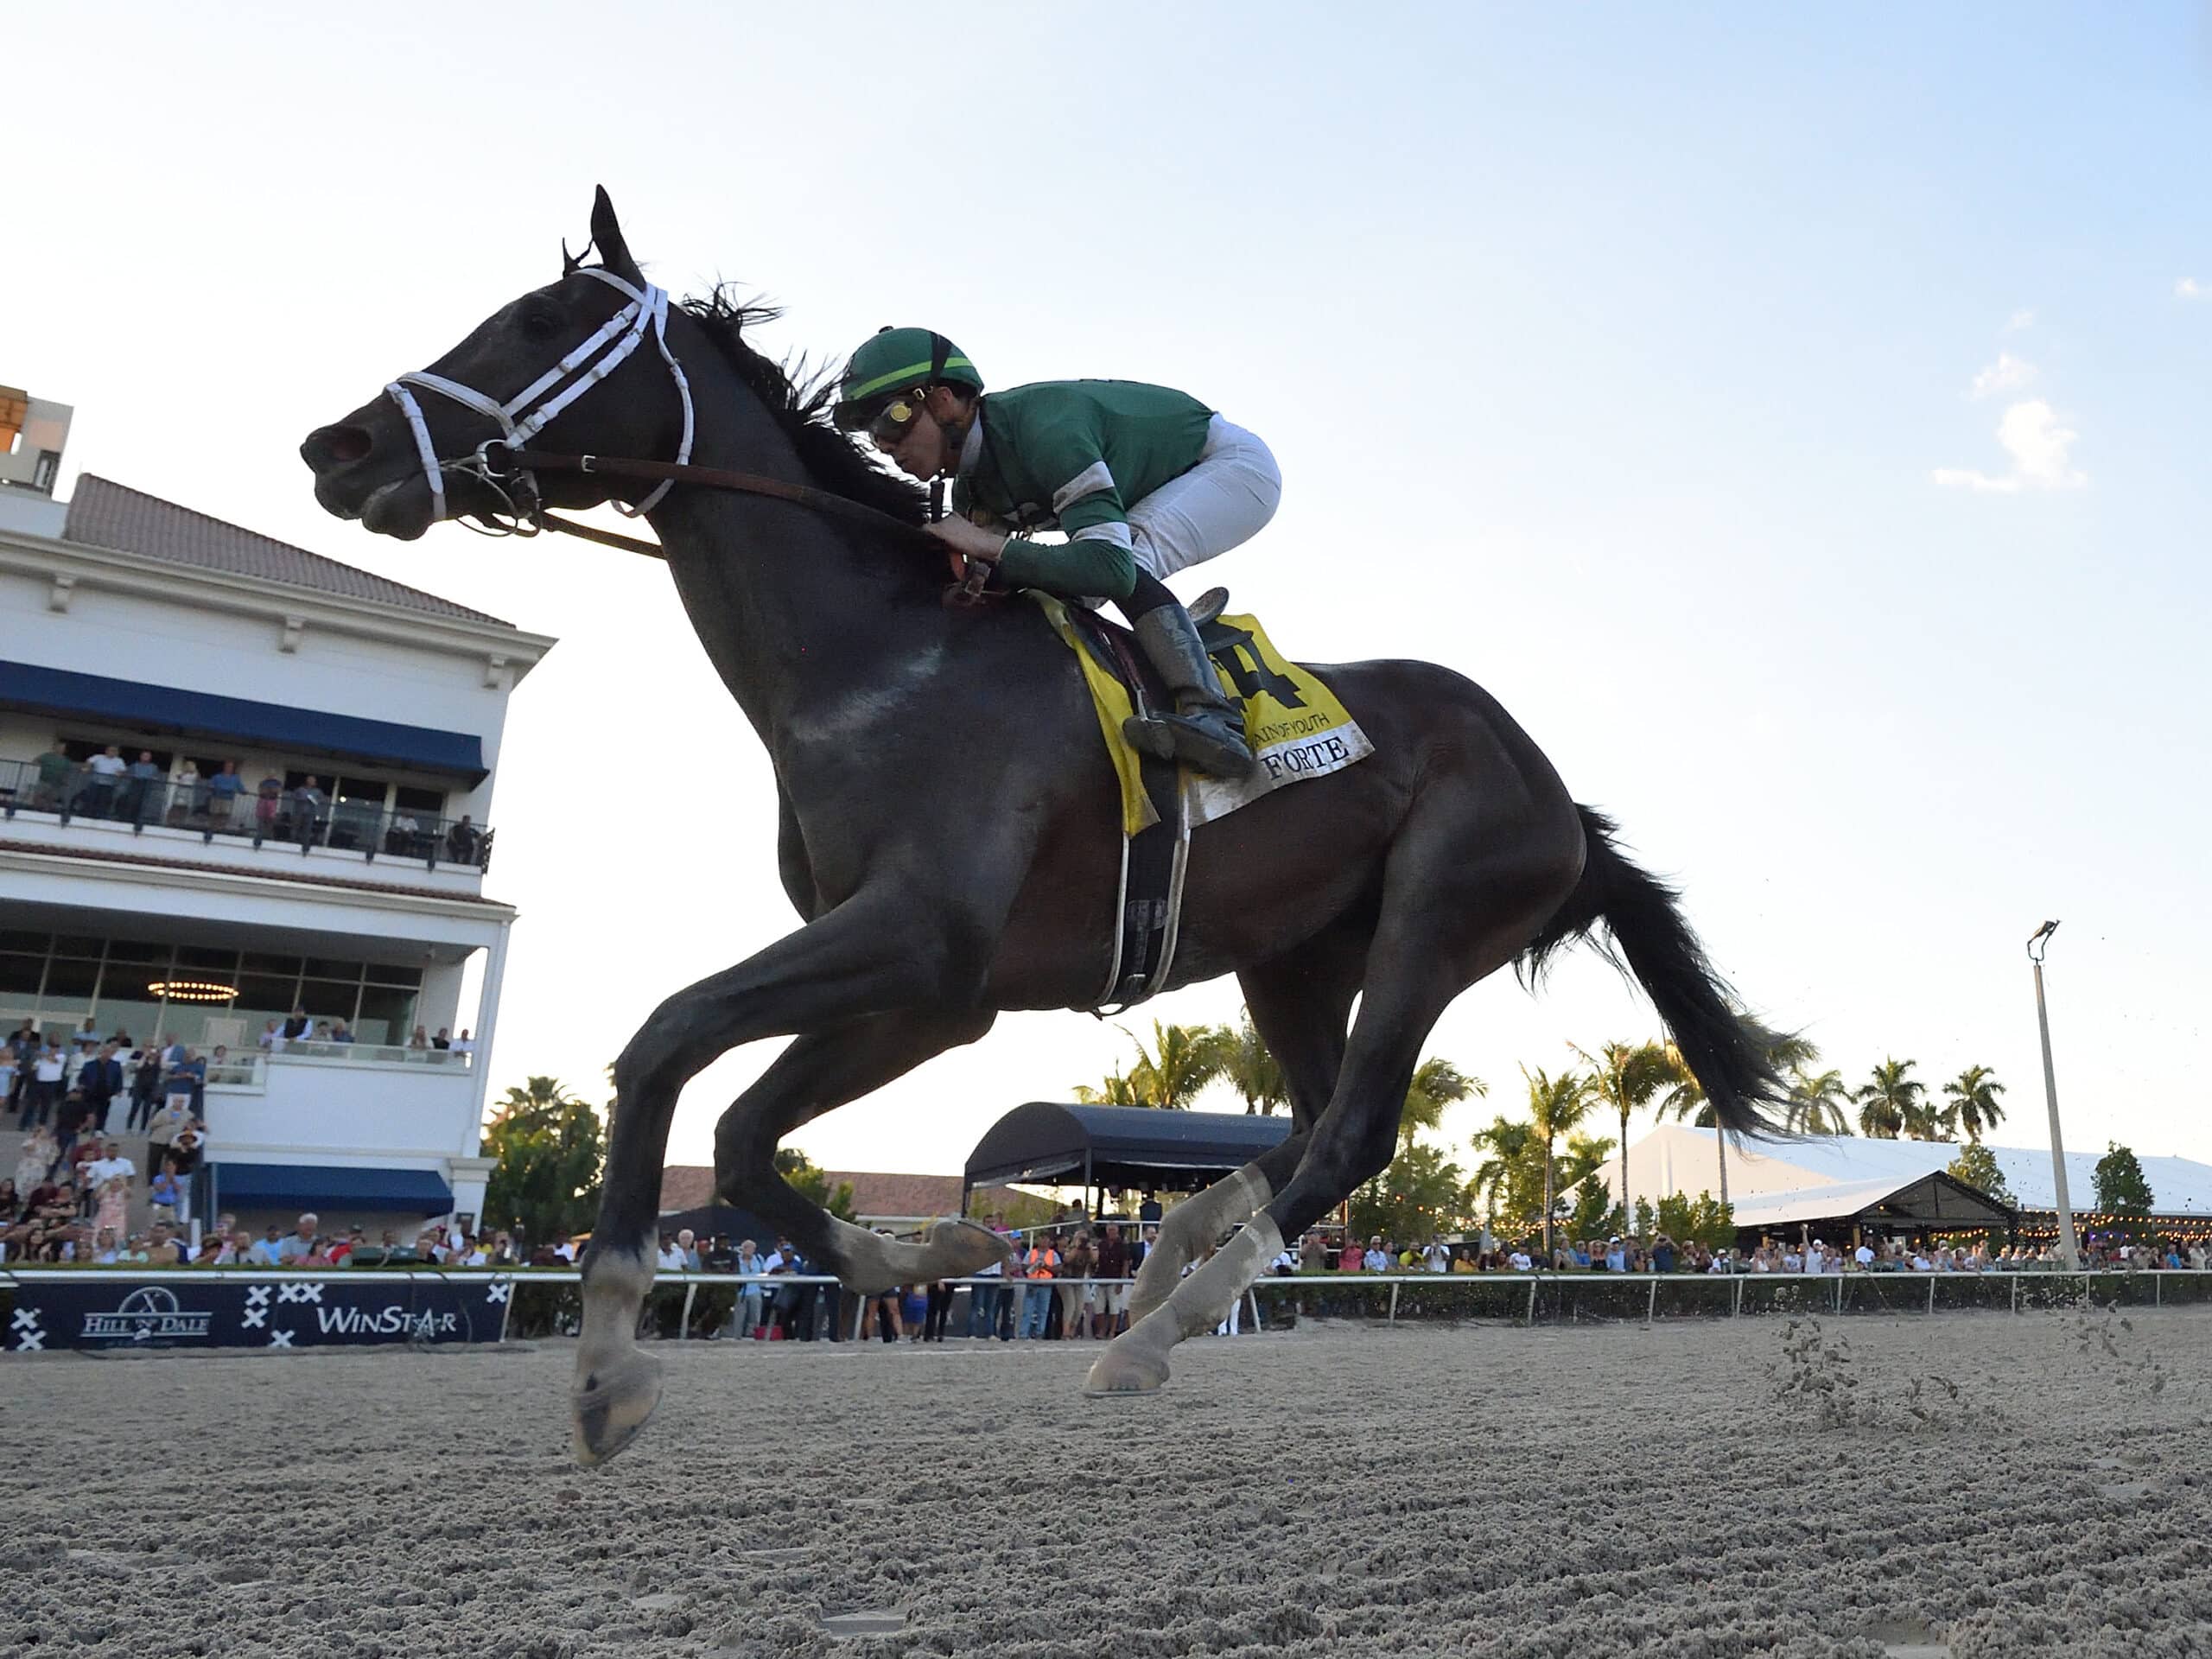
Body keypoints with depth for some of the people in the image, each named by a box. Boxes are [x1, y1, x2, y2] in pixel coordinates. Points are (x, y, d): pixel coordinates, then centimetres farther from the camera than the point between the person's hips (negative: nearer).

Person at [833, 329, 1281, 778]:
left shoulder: (1045, 428, -36)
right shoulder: (970, 490, -7)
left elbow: (1112, 565, -44)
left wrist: (989, 545, -41)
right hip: (1164, 488, 8)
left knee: (1127, 560, -33)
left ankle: (1215, 719, -37)